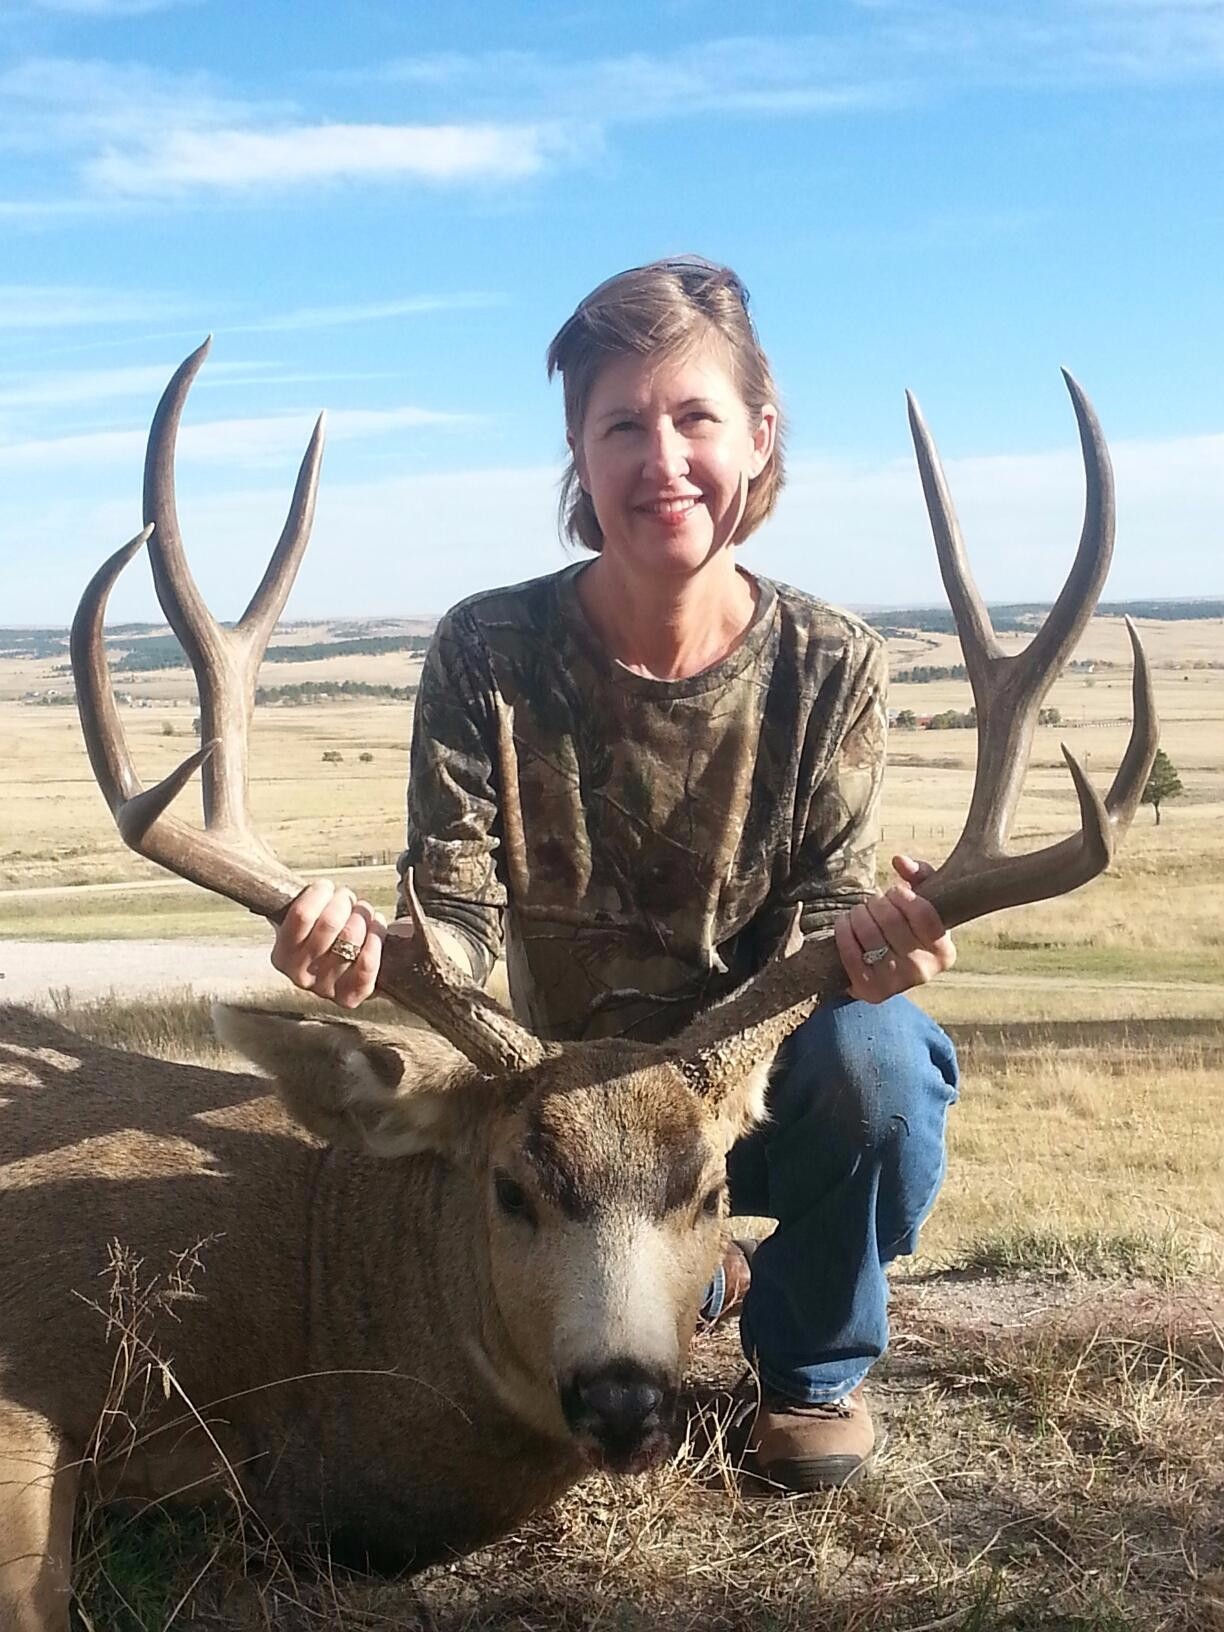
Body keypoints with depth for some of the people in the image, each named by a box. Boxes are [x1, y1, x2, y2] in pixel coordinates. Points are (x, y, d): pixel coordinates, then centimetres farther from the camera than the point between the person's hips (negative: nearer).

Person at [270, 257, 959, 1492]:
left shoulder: (831, 668, -13)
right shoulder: (486, 656, -15)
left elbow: (821, 917, -17)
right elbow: (462, 920, -19)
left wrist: (866, 945, -42)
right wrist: (370, 952, -43)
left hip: (766, 1084, -1)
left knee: (875, 1054, -33)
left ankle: (816, 1364, 0)